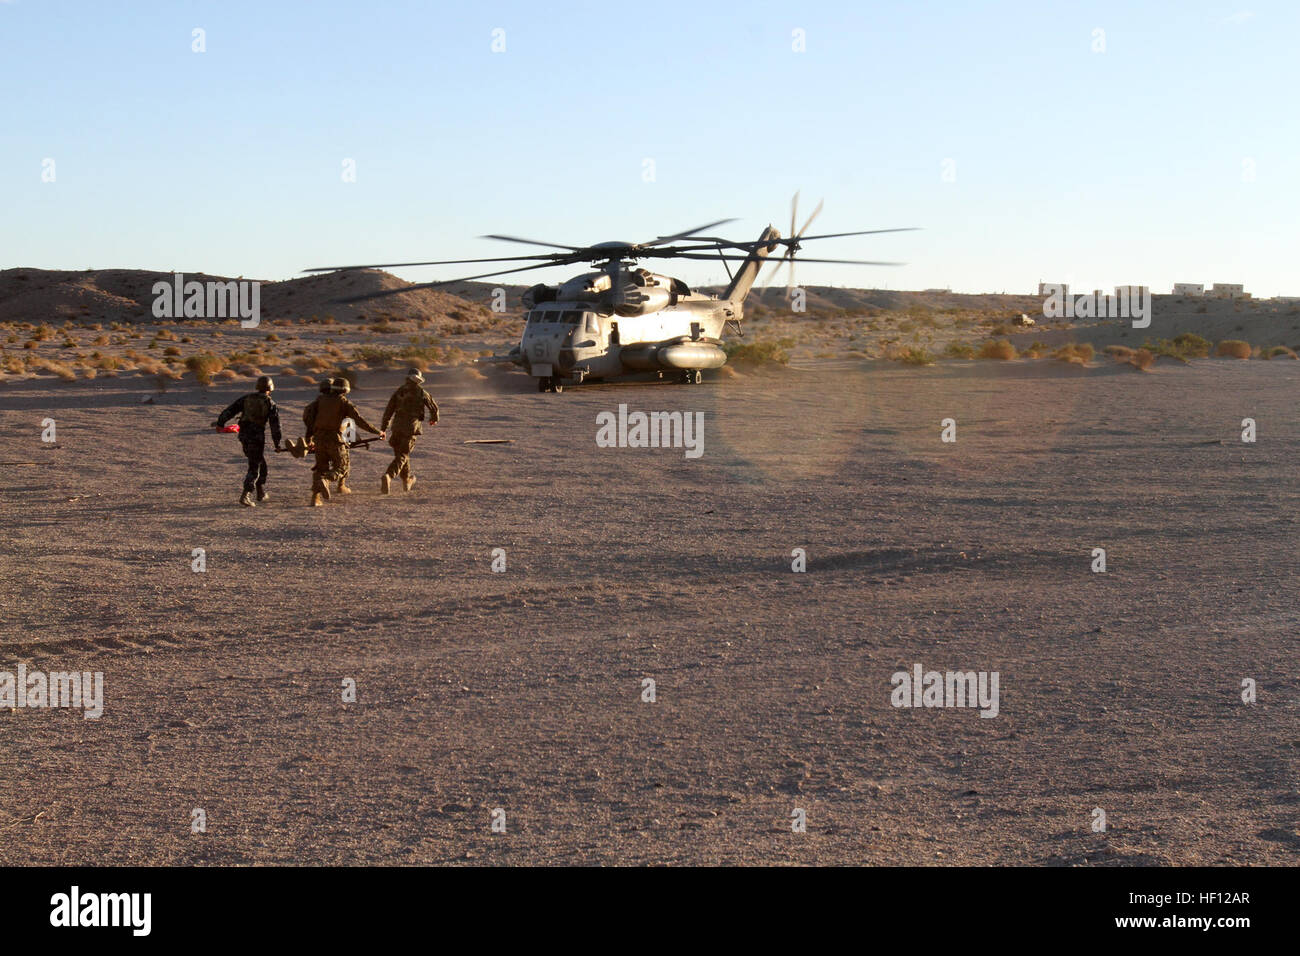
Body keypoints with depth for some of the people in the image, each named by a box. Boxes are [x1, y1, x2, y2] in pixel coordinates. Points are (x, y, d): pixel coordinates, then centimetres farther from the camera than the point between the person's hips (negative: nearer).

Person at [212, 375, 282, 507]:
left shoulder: (247, 398, 7)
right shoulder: (271, 405, -3)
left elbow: (231, 409, 4)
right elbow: (275, 426, -4)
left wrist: (220, 422, 11)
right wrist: (277, 444, 3)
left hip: (244, 435, 5)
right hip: (257, 437, -5)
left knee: (260, 462, 22)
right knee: (254, 468, -3)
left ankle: (261, 493, 30)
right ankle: (245, 495, -19)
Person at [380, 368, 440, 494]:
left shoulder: (399, 391, 6)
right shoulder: (421, 392, -1)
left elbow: (389, 410, 3)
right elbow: (433, 406, 11)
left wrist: (383, 428, 6)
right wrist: (434, 418, 32)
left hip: (397, 427, 4)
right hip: (411, 427, -4)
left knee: (401, 452, 21)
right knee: (402, 456, -5)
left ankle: (407, 480, 36)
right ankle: (388, 477, -28)